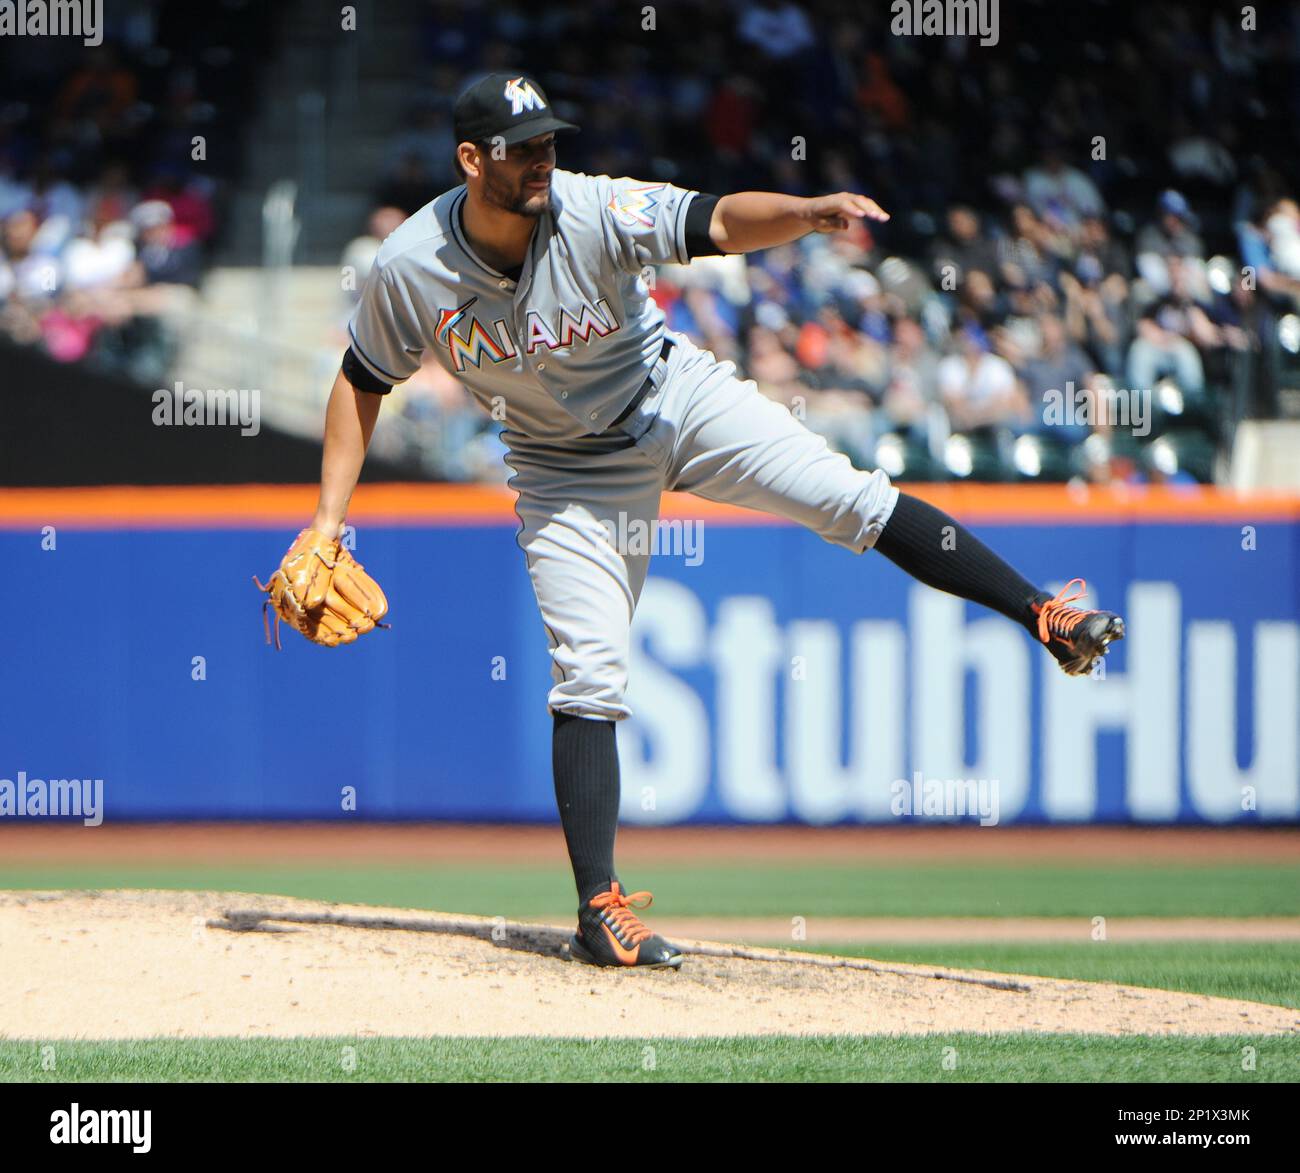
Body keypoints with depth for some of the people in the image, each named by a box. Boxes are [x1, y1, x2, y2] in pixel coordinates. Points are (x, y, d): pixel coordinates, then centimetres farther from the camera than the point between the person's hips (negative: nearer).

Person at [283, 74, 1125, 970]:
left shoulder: (592, 213, -26)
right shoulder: (409, 272, -19)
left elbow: (719, 222, -37)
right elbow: (362, 386, -5)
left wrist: (805, 214, -58)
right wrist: (327, 525, -10)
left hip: (675, 396, 0)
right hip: (568, 469, 0)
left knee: (853, 499, -14)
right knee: (589, 679, -8)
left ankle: (1043, 616, -5)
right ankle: (600, 909, -5)